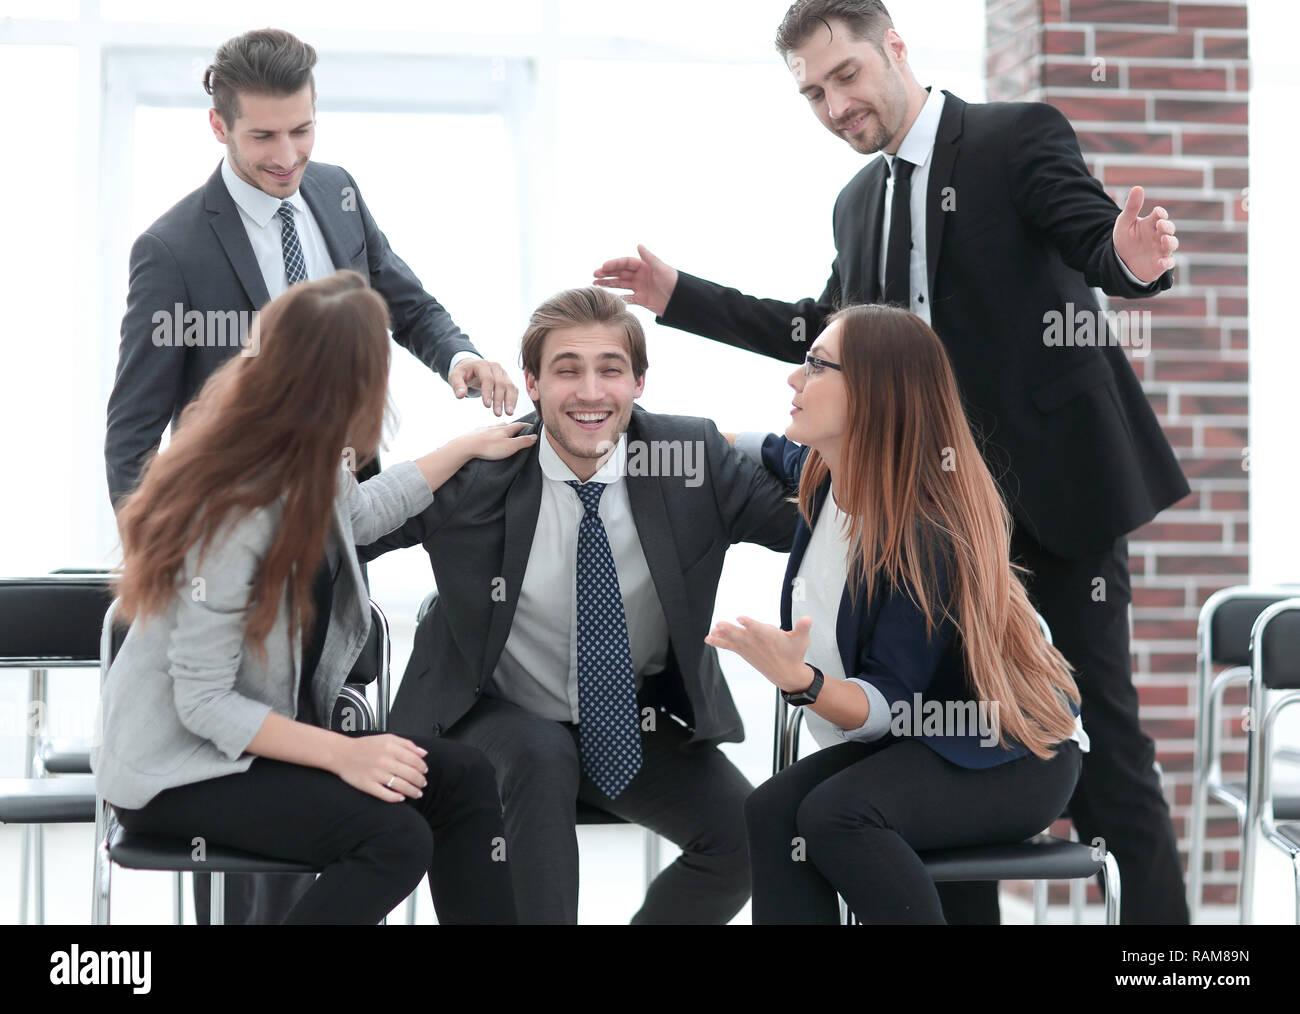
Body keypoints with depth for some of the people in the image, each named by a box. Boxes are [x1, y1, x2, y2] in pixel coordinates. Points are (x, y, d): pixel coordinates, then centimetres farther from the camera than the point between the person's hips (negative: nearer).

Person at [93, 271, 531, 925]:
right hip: (179, 768, -8)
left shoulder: (306, 465, -3)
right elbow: (203, 704, -24)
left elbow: (357, 513, 23)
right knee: (396, 837, -27)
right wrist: (342, 754, -31)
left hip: (273, 729, 8)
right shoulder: (235, 515, -27)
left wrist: (467, 447, 25)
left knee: (464, 778, -11)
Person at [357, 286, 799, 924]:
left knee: (746, 836, -18)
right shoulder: (474, 474, -13)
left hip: (637, 725, 2)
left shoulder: (694, 457, -9)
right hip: (497, 719, -2)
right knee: (541, 757, -36)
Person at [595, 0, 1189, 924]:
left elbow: (1099, 240, -18)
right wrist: (679, 296, 19)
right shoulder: (859, 202, 14)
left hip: (1060, 479, -6)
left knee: (1104, 726, -3)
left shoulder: (1019, 135, -6)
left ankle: (1157, 914, 5)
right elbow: (824, 330, 23)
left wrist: (1135, 259, -43)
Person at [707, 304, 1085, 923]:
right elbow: (769, 451, 28)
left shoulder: (926, 536, -24)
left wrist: (801, 681, -42)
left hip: (1009, 758, -8)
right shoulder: (819, 474, 0)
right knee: (772, 812, -23)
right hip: (910, 741, 8)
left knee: (835, 814, -34)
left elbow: (887, 708, -23)